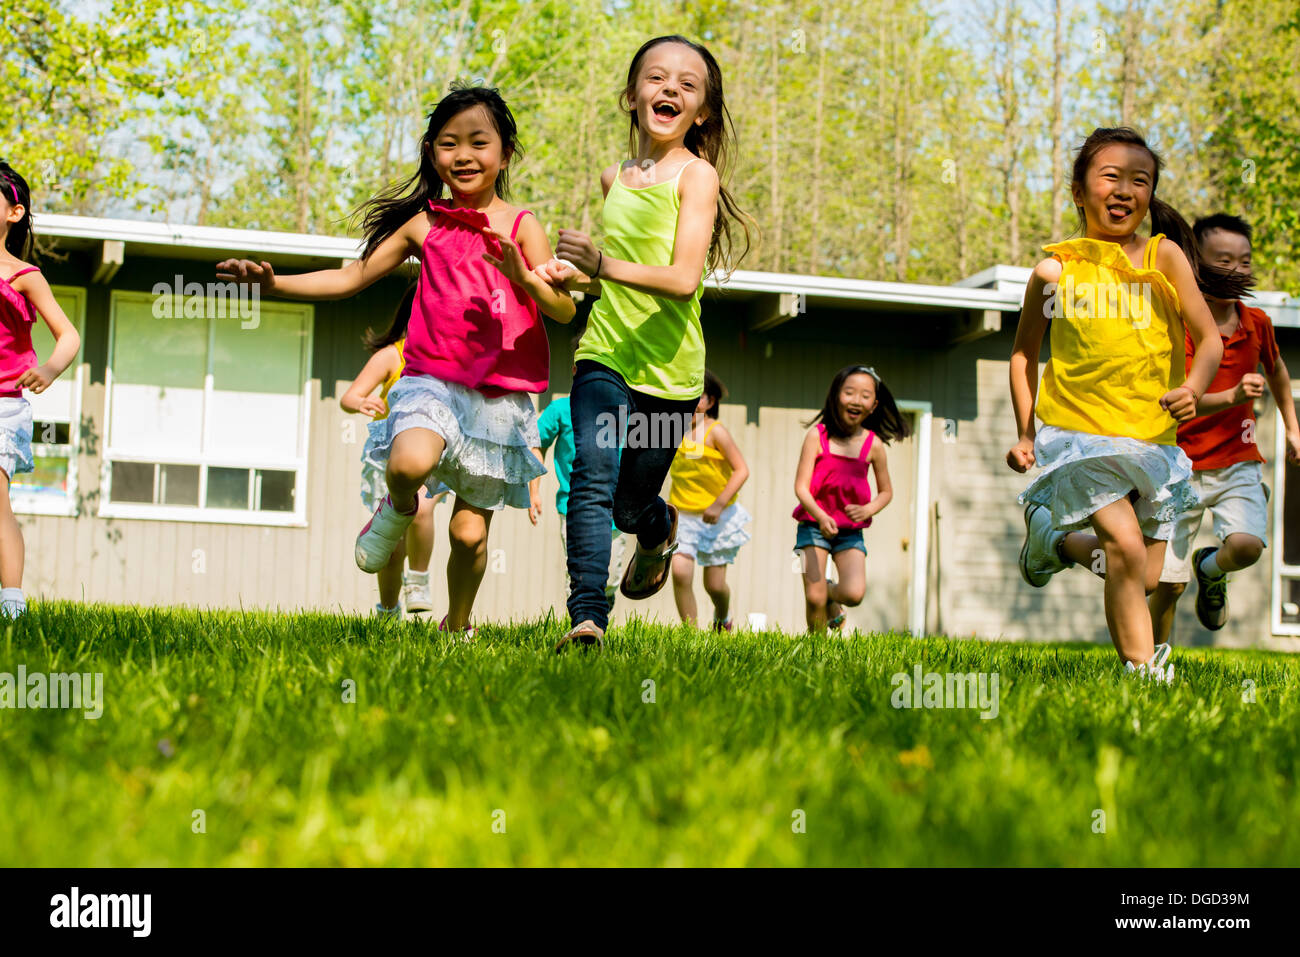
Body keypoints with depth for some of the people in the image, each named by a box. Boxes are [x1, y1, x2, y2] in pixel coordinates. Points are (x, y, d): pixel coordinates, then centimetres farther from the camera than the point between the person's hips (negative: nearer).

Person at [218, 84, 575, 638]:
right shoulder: (425, 225, 6)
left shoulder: (520, 226, 0)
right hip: (433, 380, 1)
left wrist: (520, 275, -27)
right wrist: (274, 283, 1)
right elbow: (352, 278, 11)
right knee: (410, 461, -33)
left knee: (470, 531, 4)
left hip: (501, 397, 0)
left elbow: (564, 310, -7)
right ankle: (399, 510, 5)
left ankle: (457, 626, 31)